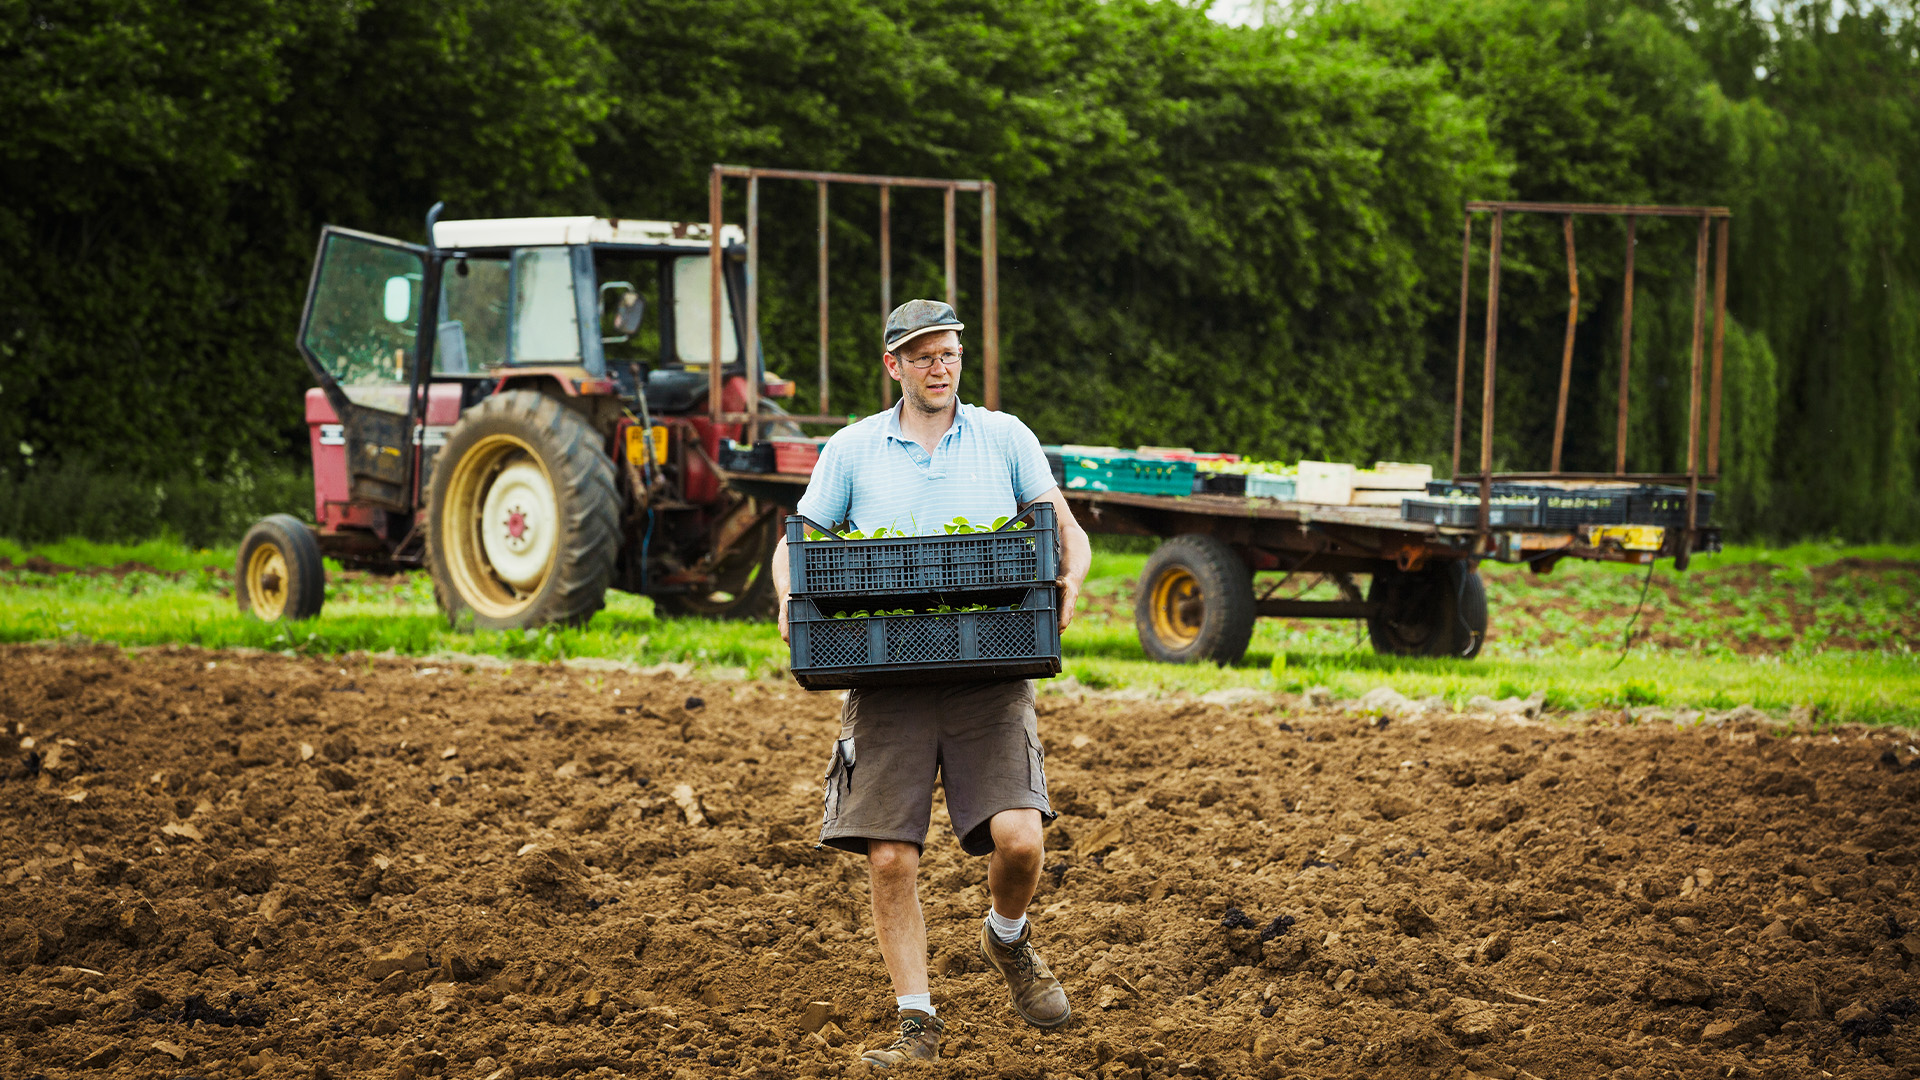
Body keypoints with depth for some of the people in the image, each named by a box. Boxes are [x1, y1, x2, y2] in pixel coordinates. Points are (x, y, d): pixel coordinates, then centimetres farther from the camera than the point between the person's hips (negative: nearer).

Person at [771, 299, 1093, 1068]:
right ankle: (916, 1023, 8)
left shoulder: (1005, 438, 9)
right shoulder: (853, 450, 9)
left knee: (1018, 837, -16)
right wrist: (790, 601, -7)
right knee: (890, 859, -5)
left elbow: (1068, 534, 10)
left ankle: (1008, 938, 18)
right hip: (888, 678, 1)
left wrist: (1069, 580, -12)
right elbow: (794, 543, 14)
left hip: (989, 672, -1)